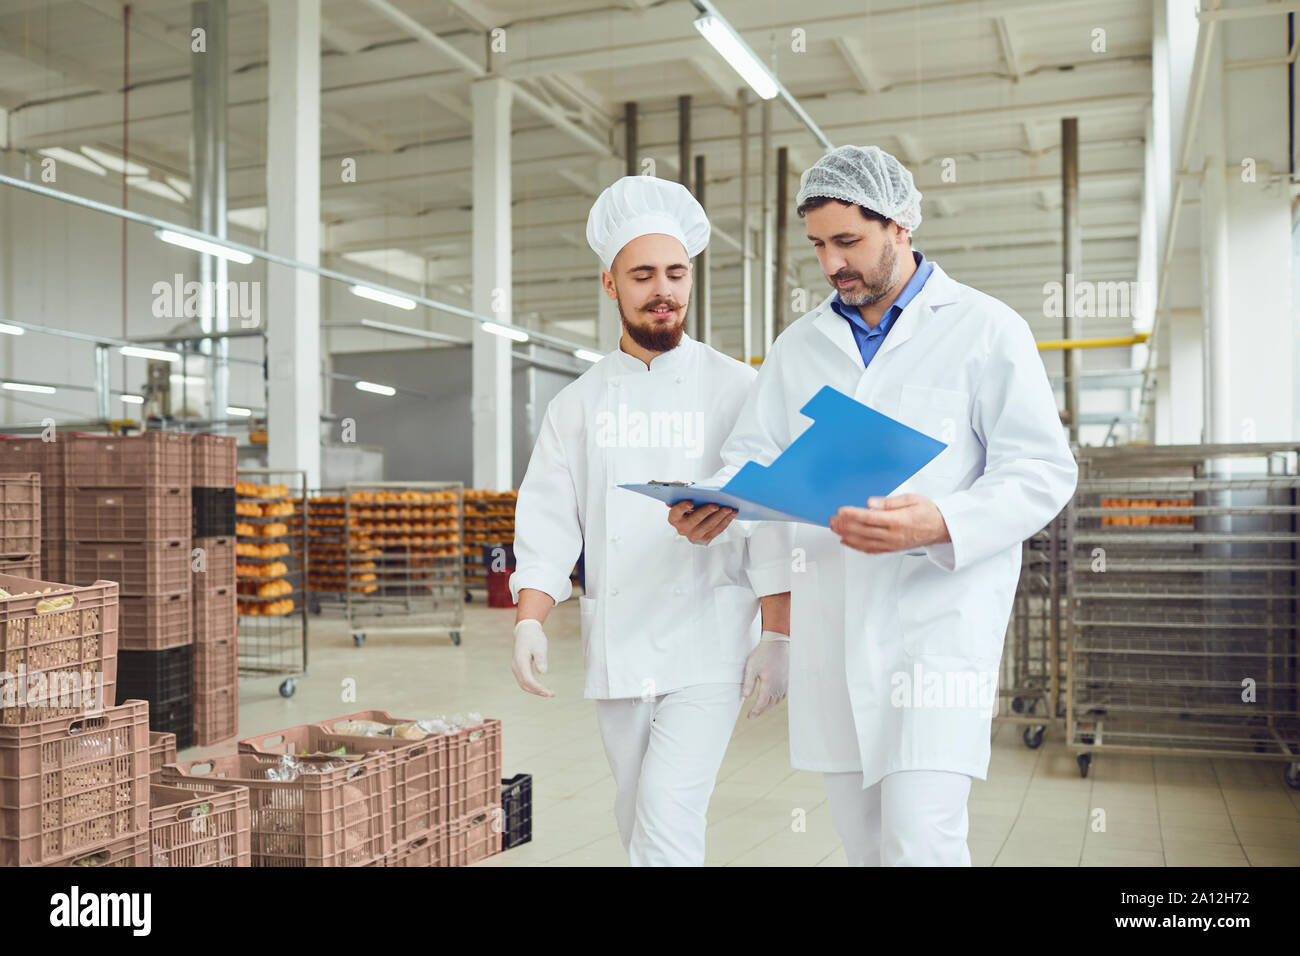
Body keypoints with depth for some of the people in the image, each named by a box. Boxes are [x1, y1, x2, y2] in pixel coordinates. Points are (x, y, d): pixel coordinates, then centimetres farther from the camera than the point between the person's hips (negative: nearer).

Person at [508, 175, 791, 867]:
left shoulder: (735, 390, 0)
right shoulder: (579, 402, 9)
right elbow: (548, 521, 6)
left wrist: (777, 635, -10)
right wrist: (529, 622, -7)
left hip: (707, 647, -4)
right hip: (615, 648, 4)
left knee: (667, 820, -13)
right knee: (637, 821, 13)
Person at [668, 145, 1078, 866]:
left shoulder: (985, 329, 0)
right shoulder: (801, 344, 14)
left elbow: (1042, 471, -6)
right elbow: (755, 453, 14)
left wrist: (942, 524, -24)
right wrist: (714, 504, -10)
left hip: (936, 610, -5)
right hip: (829, 617, 5)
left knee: (920, 840, -14)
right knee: (861, 838, 13)